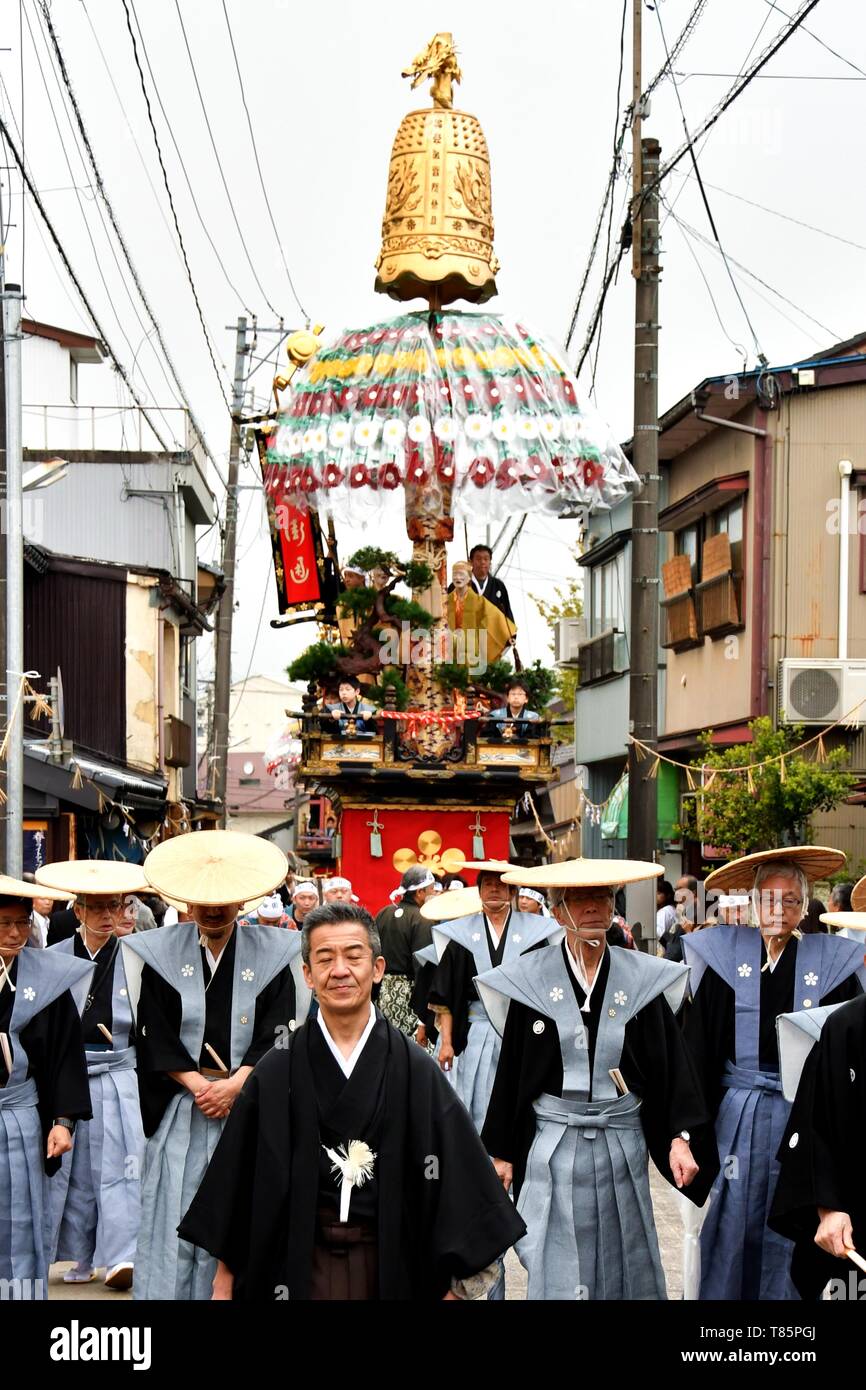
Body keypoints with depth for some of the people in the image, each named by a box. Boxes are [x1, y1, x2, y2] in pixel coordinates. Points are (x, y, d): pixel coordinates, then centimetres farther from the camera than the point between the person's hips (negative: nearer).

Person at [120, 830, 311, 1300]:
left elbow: (277, 1032, -2)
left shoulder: (271, 953, 3)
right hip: (181, 1106, 0)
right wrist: (197, 1085, -11)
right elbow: (155, 1036, -1)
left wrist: (234, 1084, -14)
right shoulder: (159, 952, 3)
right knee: (176, 1214, 0)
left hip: (249, 1101, 0)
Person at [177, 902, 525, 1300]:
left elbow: (458, 1177, -3)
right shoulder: (275, 1073, -2)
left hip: (389, 1267, 0)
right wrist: (224, 1280, 1)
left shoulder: (414, 1070, -4)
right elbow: (236, 1178, 2)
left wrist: (456, 1283, -6)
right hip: (299, 1264, 0)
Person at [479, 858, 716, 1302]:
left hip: (622, 1143, 1)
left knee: (624, 1264, 11)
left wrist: (680, 1136, -8)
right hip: (553, 1144, -1)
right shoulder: (530, 979, -3)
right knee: (559, 1275, 1)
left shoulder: (643, 978, -1)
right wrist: (501, 1151, 5)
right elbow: (511, 1069, 2)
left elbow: (671, 1063, 1)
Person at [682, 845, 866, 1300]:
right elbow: (698, 1046, 0)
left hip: (802, 1117, 0)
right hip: (737, 1116, 0)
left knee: (790, 1235, 7)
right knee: (732, 1226, 6)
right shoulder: (725, 958, 0)